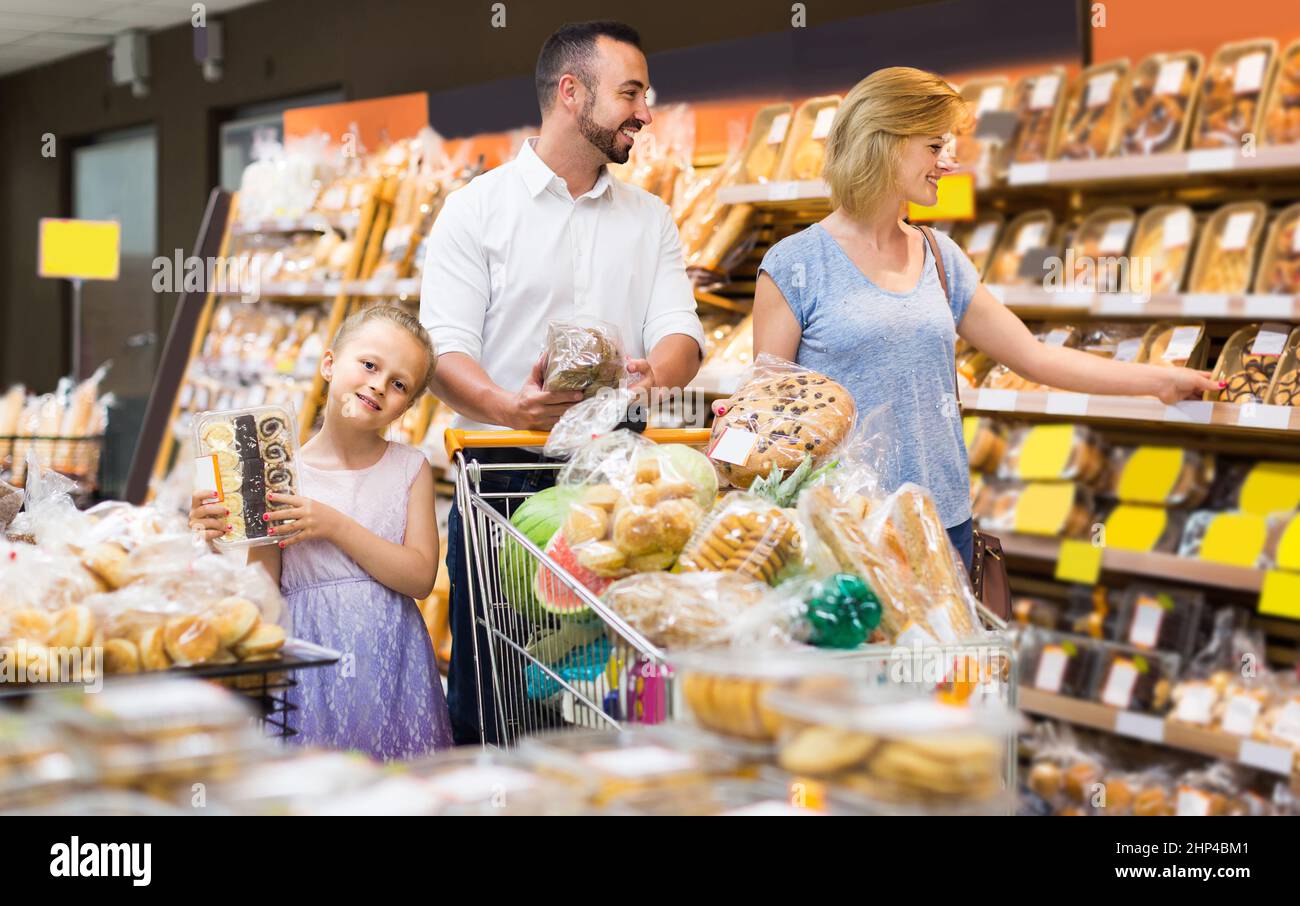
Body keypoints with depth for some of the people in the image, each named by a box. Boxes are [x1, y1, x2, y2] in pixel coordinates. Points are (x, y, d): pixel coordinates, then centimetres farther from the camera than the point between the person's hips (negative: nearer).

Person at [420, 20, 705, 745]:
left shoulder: (651, 218, 16)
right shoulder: (479, 208, 3)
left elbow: (680, 331, 4)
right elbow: (444, 347, -7)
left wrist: (659, 374, -21)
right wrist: (506, 405, -28)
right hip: (503, 474, -3)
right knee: (490, 706, 0)